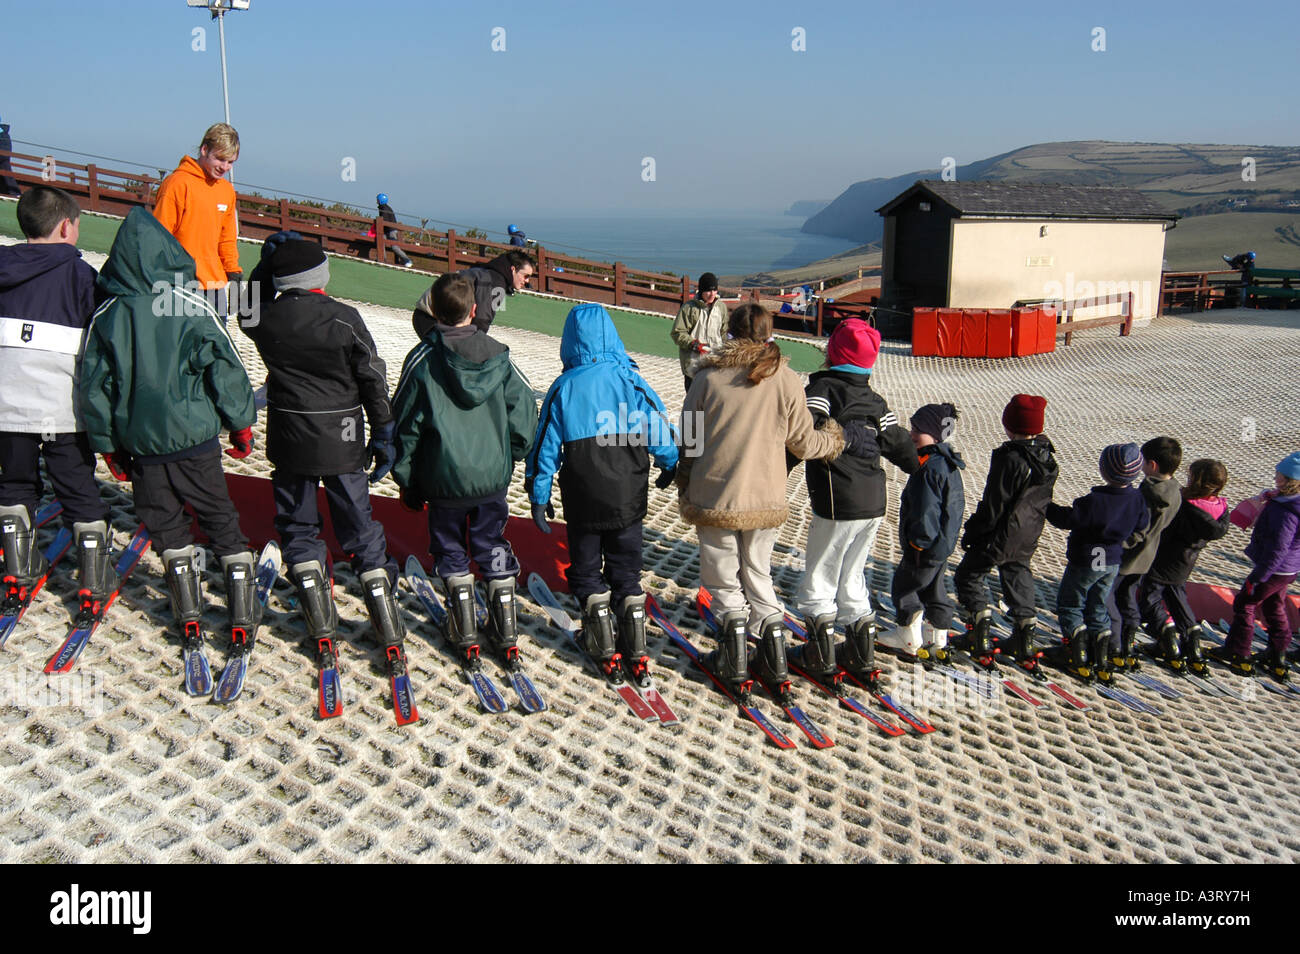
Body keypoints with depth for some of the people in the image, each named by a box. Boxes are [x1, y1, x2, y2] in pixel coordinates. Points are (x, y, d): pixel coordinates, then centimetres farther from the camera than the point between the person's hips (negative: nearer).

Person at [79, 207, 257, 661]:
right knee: (222, 521, 9)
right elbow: (225, 370, -6)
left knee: (167, 526, 15)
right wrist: (241, 423, 7)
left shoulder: (107, 316, -3)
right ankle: (242, 612, 9)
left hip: (140, 442, 2)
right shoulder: (193, 309, -10)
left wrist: (107, 445, 14)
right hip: (195, 439, -2)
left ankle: (188, 614, 16)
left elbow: (94, 386, 3)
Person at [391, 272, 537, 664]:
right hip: (493, 476, 2)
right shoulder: (498, 355, -4)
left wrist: (407, 480, 5)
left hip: (444, 478, -2)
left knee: (451, 550, 15)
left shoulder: (422, 359, -10)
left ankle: (465, 633, 17)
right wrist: (510, 456, 16)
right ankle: (505, 632, 20)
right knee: (494, 547, 17)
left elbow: (406, 426, -6)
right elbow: (525, 411, -1)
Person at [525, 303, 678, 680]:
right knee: (627, 573, 14)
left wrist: (539, 496, 5)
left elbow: (546, 447, -3)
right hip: (628, 499, 1)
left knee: (586, 572, 16)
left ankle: (604, 650, 17)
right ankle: (635, 654, 13)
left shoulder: (563, 388, -6)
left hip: (582, 501, -1)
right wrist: (671, 466, 14)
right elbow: (659, 428, -5)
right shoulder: (629, 378, -6)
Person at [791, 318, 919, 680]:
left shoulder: (821, 389, -8)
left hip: (837, 505, -7)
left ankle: (820, 654, 15)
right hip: (874, 504, 7)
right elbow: (900, 444, 16)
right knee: (852, 576, 20)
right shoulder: (875, 401, 11)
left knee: (819, 578, 8)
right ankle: (861, 651, 26)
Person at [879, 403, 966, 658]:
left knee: (903, 588, 5)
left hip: (926, 548, -10)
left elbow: (926, 512, -27)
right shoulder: (948, 464, 7)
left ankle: (910, 640, 16)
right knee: (933, 591, 20)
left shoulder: (930, 469, -26)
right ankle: (936, 640, 31)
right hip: (943, 545, 10)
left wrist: (918, 542, -16)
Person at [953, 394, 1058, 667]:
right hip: (1028, 538, 7)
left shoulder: (1009, 459, -24)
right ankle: (1024, 644, 21)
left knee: (968, 575, 10)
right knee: (1018, 579, 20)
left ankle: (981, 636, 5)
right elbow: (1042, 501, 12)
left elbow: (993, 505, -21)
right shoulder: (1048, 459, 0)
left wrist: (971, 533, -10)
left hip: (999, 536, -7)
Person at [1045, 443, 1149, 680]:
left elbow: (1067, 520, -20)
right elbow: (1140, 525, 7)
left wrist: (1047, 507, -7)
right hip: (1113, 562, 6)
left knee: (1069, 606, 11)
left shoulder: (1094, 500, -28)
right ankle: (1102, 662, 17)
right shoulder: (1137, 499, -9)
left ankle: (1080, 660, 3)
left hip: (1085, 561, -6)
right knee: (1098, 609, 19)